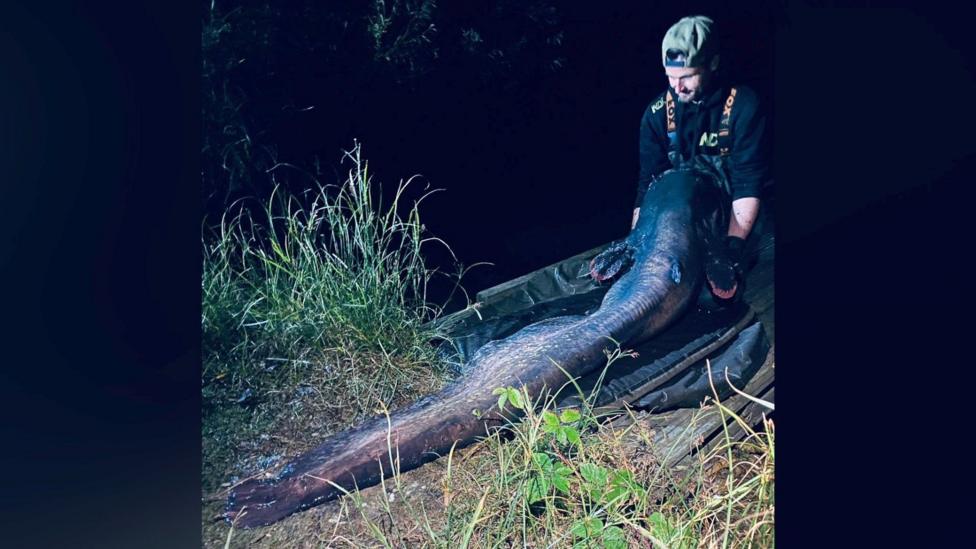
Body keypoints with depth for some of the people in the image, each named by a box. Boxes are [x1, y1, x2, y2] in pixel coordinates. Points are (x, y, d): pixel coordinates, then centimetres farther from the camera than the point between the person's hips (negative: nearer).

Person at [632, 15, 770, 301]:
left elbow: (748, 181, -18)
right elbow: (648, 181, -5)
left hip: (732, 217, -4)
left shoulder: (743, 106, -13)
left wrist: (733, 245, -29)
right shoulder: (658, 112, -5)